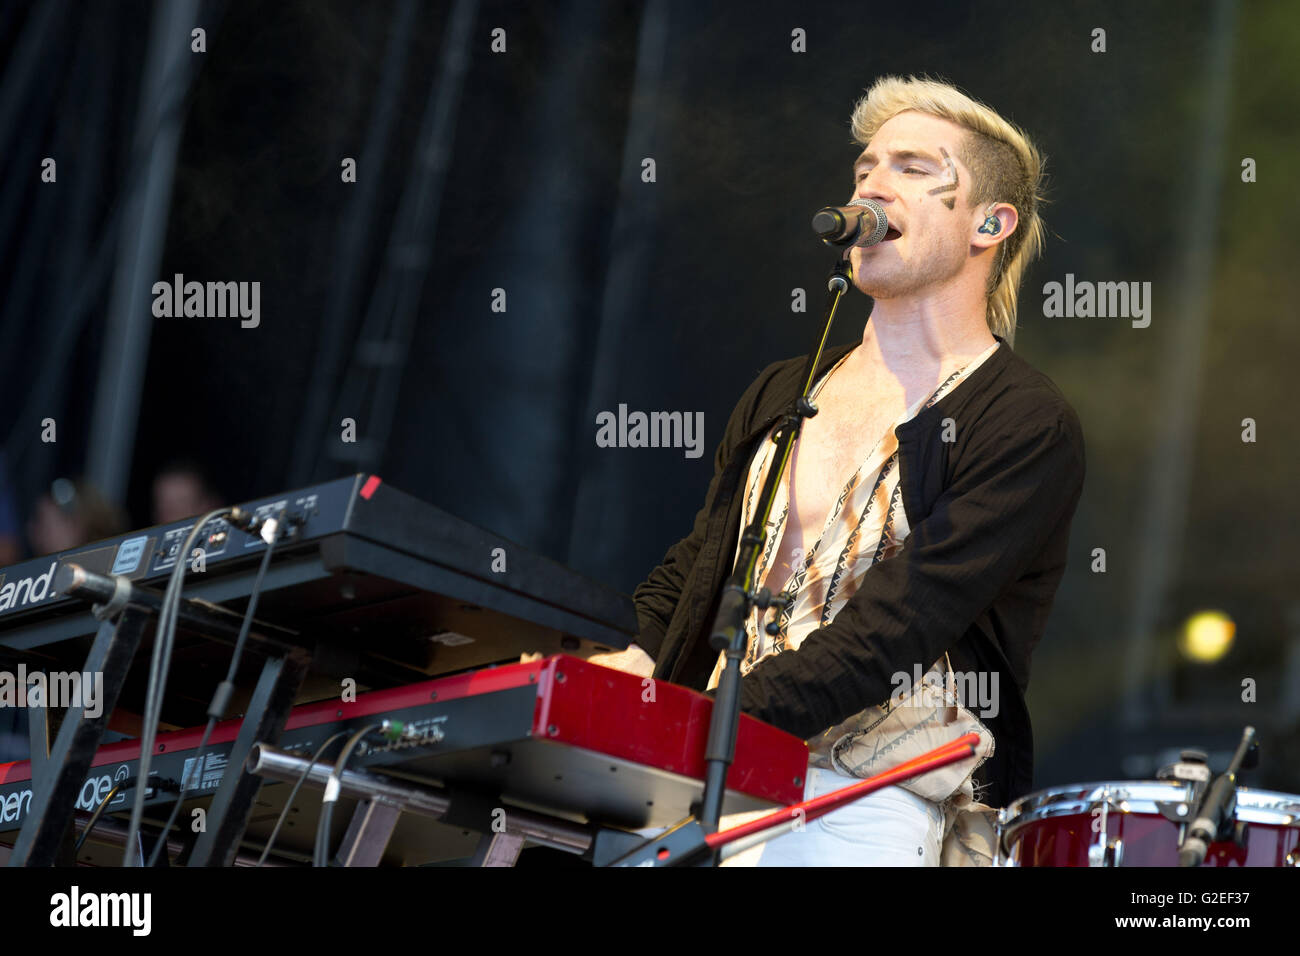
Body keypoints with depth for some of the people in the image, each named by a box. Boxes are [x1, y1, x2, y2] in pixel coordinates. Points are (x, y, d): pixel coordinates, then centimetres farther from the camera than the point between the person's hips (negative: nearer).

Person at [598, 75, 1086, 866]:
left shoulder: (1026, 427, -5)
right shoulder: (783, 393, 19)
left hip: (875, 807, -6)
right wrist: (620, 670, 0)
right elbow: (698, 569, 22)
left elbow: (895, 629, -14)